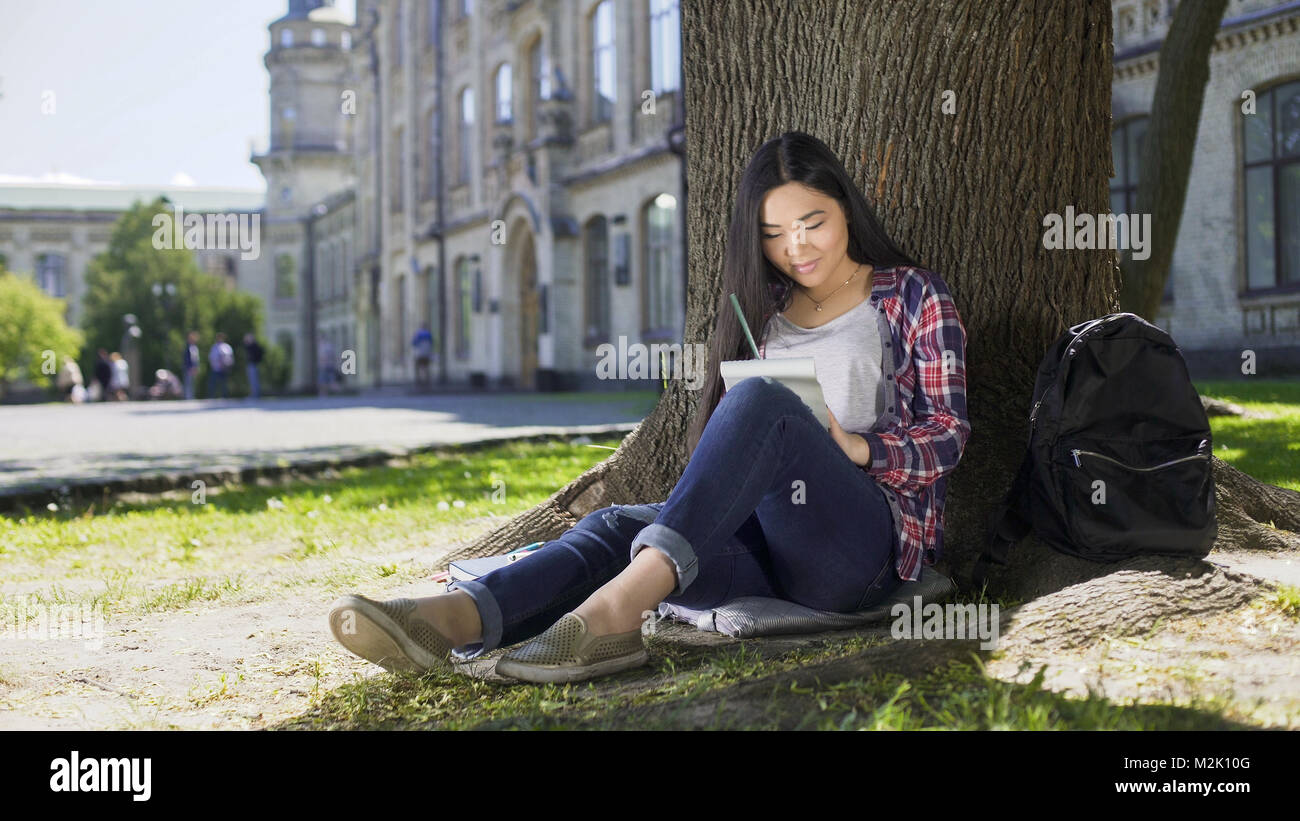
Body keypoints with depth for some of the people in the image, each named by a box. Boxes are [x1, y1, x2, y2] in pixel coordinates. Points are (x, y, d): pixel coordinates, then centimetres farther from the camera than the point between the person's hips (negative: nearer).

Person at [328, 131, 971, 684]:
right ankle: (455, 618, -52)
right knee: (620, 525, -24)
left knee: (761, 400, -33)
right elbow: (717, 435, 22)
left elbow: (948, 434, 4)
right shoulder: (766, 308, 24)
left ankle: (619, 605, -51)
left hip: (867, 541, -5)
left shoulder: (913, 296, 11)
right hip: (770, 538, 5)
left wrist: (854, 448, -14)